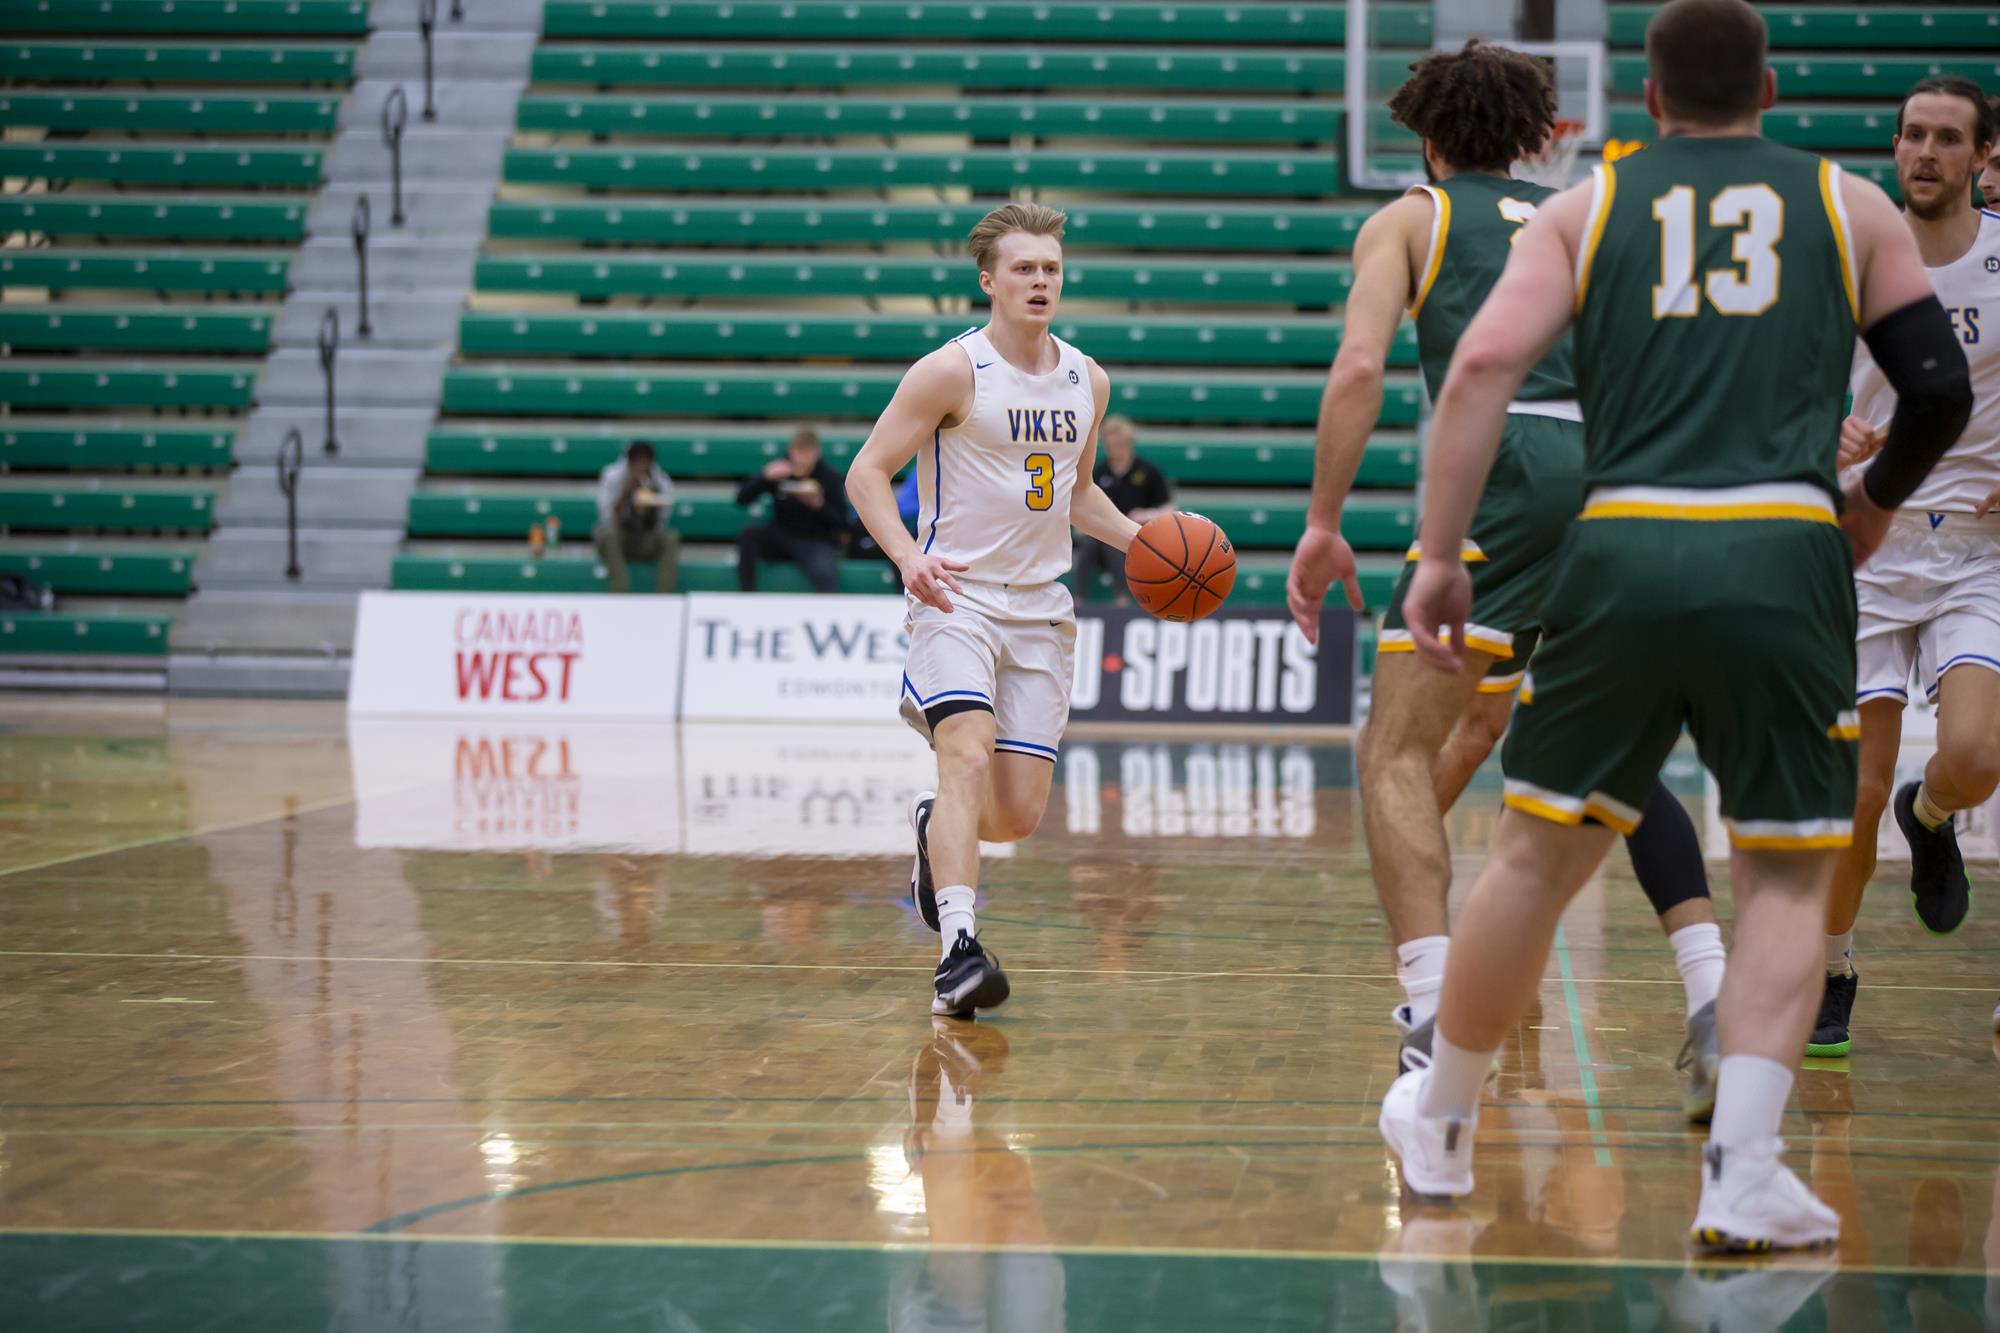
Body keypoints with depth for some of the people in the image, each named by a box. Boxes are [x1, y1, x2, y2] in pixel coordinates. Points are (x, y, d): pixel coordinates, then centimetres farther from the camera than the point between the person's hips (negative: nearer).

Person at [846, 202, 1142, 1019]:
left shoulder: (1087, 381, 10)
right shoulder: (953, 371, -9)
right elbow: (867, 472, -9)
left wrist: (1142, 542, 8)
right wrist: (908, 555, -26)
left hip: (1040, 608, 5)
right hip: (957, 596, -5)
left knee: (1018, 814, 2)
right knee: (968, 760, -27)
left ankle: (936, 827, 37)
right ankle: (959, 948, -33)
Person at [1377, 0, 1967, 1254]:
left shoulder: (1585, 207, 14)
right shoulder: (1850, 205, 14)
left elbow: (1483, 365, 0)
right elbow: (1940, 388, 11)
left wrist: (1440, 557, 0)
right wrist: (1872, 507, 29)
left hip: (1623, 551, 1)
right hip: (1784, 554, -1)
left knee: (1536, 855, 14)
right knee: (1787, 875, 9)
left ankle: (1440, 1125, 30)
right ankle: (1742, 1175, -3)